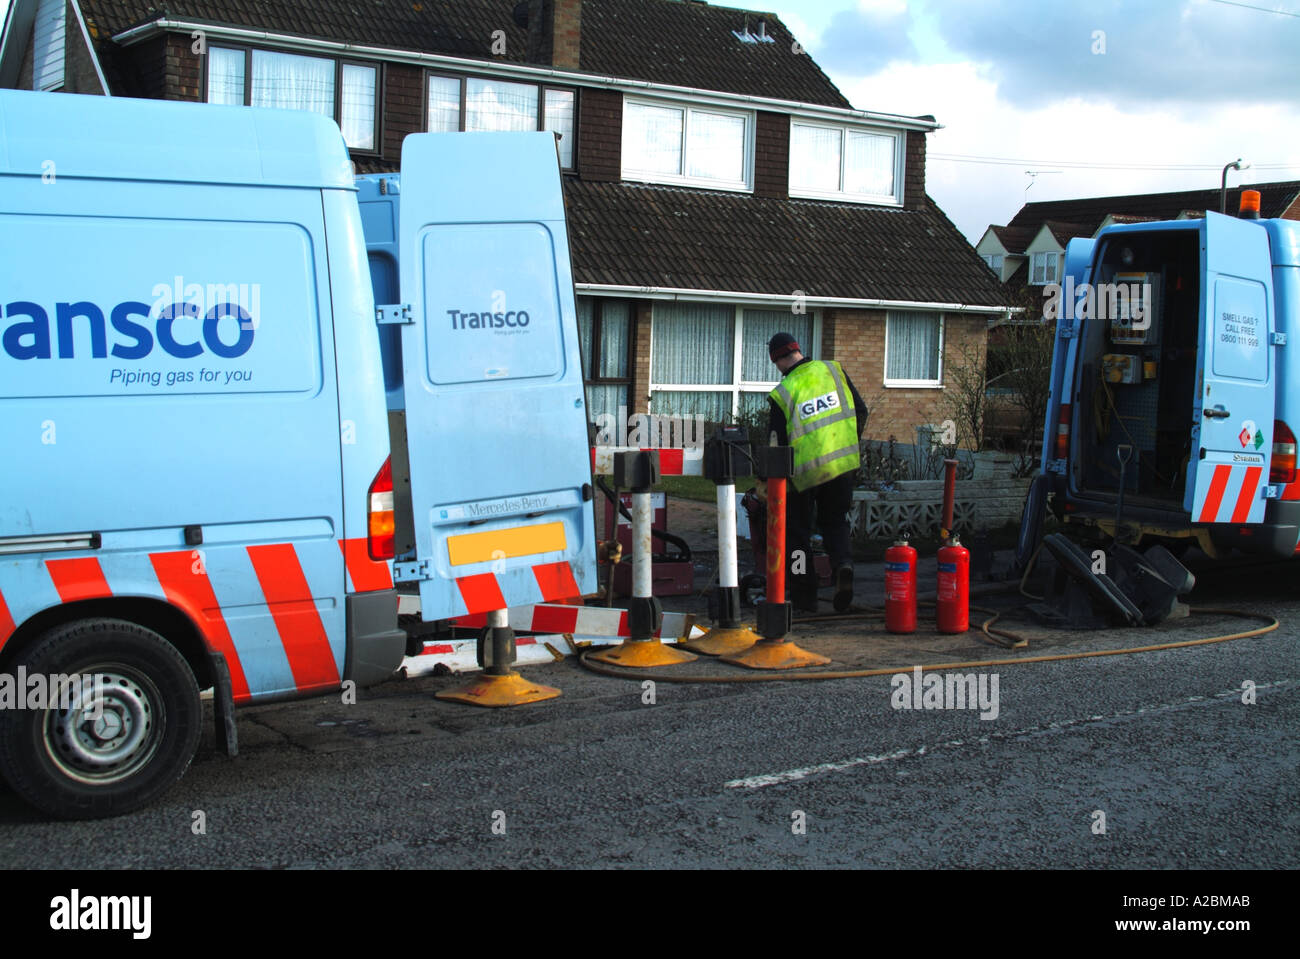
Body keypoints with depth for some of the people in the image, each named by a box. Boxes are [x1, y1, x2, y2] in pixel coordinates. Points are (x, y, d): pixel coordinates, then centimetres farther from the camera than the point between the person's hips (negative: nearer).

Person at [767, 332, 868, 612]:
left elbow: (778, 443, -9)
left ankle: (804, 596, 11)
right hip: (843, 463, 3)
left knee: (797, 533, 12)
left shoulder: (783, 393, -11)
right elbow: (860, 412, 5)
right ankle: (843, 563, -12)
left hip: (804, 469, -3)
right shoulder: (833, 370, 0)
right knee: (835, 522, 19)